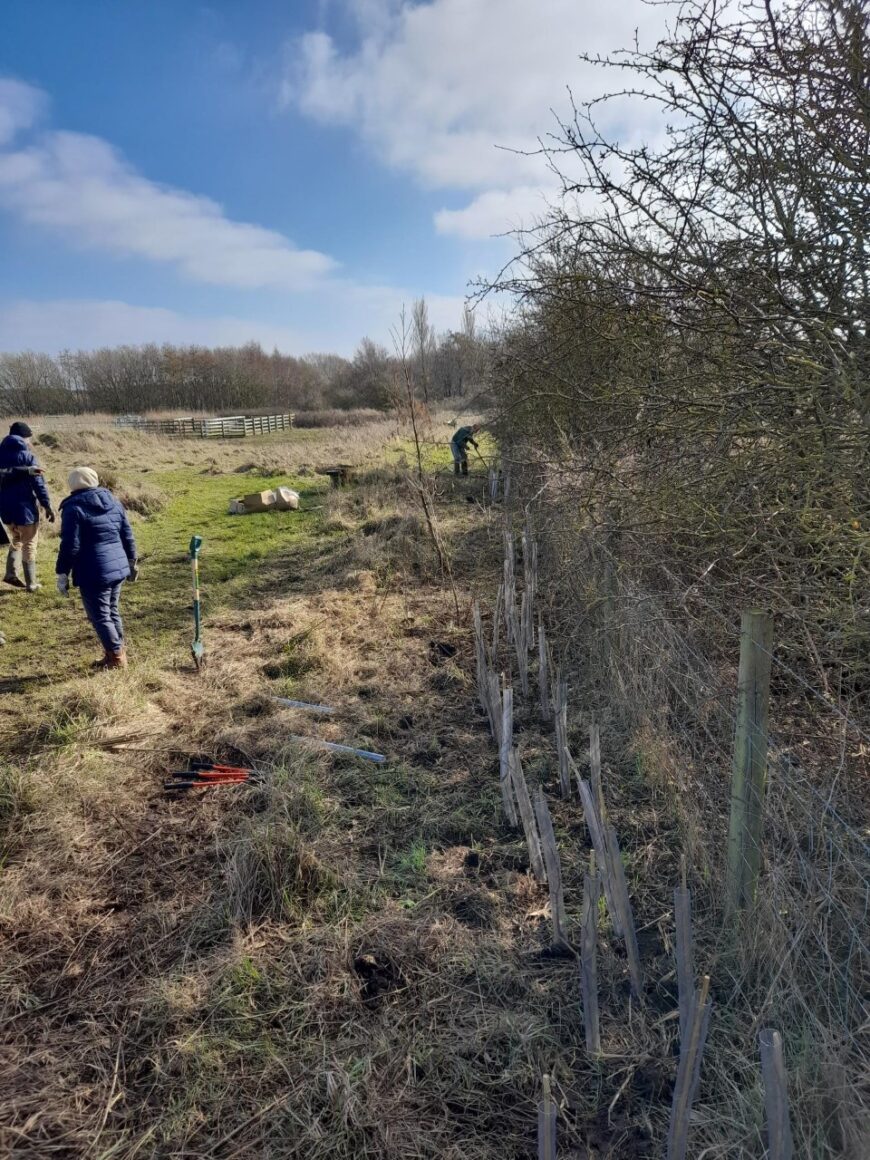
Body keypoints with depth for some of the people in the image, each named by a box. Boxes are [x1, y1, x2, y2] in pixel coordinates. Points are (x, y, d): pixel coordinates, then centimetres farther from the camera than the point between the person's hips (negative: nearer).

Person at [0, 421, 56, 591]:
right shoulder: (27, 456, -11)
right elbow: (38, 484, -13)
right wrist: (47, 506, -9)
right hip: (25, 507, -5)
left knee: (15, 541, 23)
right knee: (29, 545, 6)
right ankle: (31, 583, 8)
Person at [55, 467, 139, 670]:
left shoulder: (73, 508, -10)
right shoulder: (113, 502, 9)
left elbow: (70, 546, -14)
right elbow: (128, 535, 12)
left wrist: (62, 574, -7)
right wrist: (132, 561, 23)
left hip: (94, 572, -7)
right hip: (117, 567, 7)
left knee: (100, 616, 3)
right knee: (112, 611, 19)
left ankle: (116, 657, 8)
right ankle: (118, 652, 27)